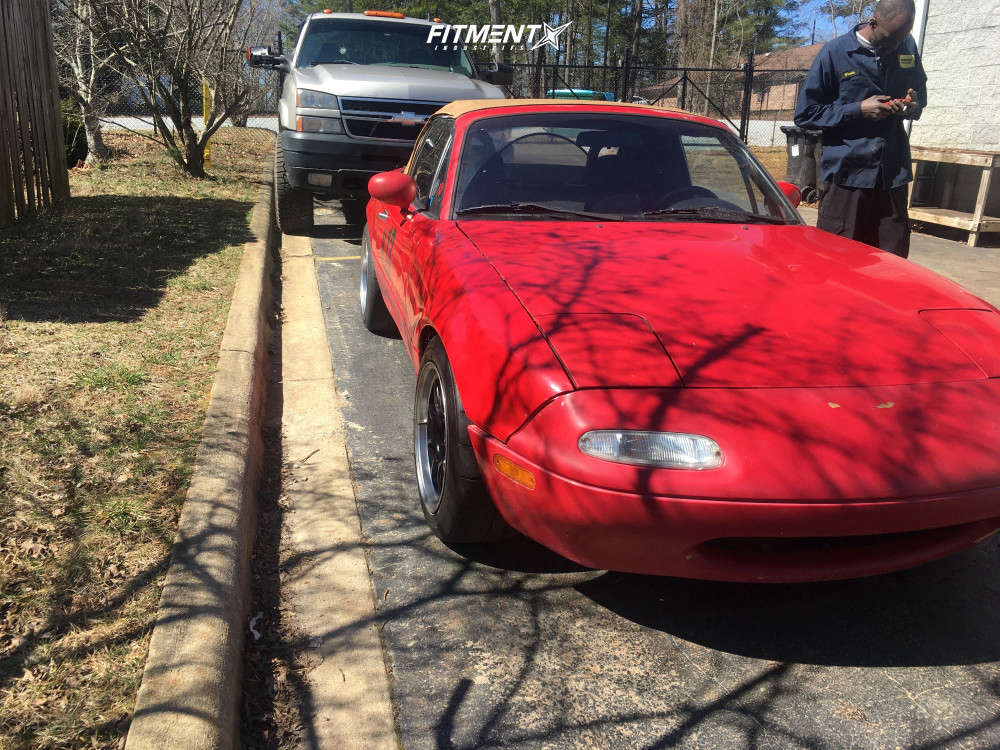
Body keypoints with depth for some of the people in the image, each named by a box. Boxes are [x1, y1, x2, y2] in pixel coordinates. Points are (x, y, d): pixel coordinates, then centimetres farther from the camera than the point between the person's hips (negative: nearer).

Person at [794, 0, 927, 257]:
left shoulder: (908, 47, 11)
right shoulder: (836, 52, -2)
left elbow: (920, 91, 27)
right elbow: (804, 113, -1)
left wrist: (913, 106, 2)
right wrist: (858, 109, -10)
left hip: (893, 173, 4)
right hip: (847, 171, -4)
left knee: (895, 257, 5)